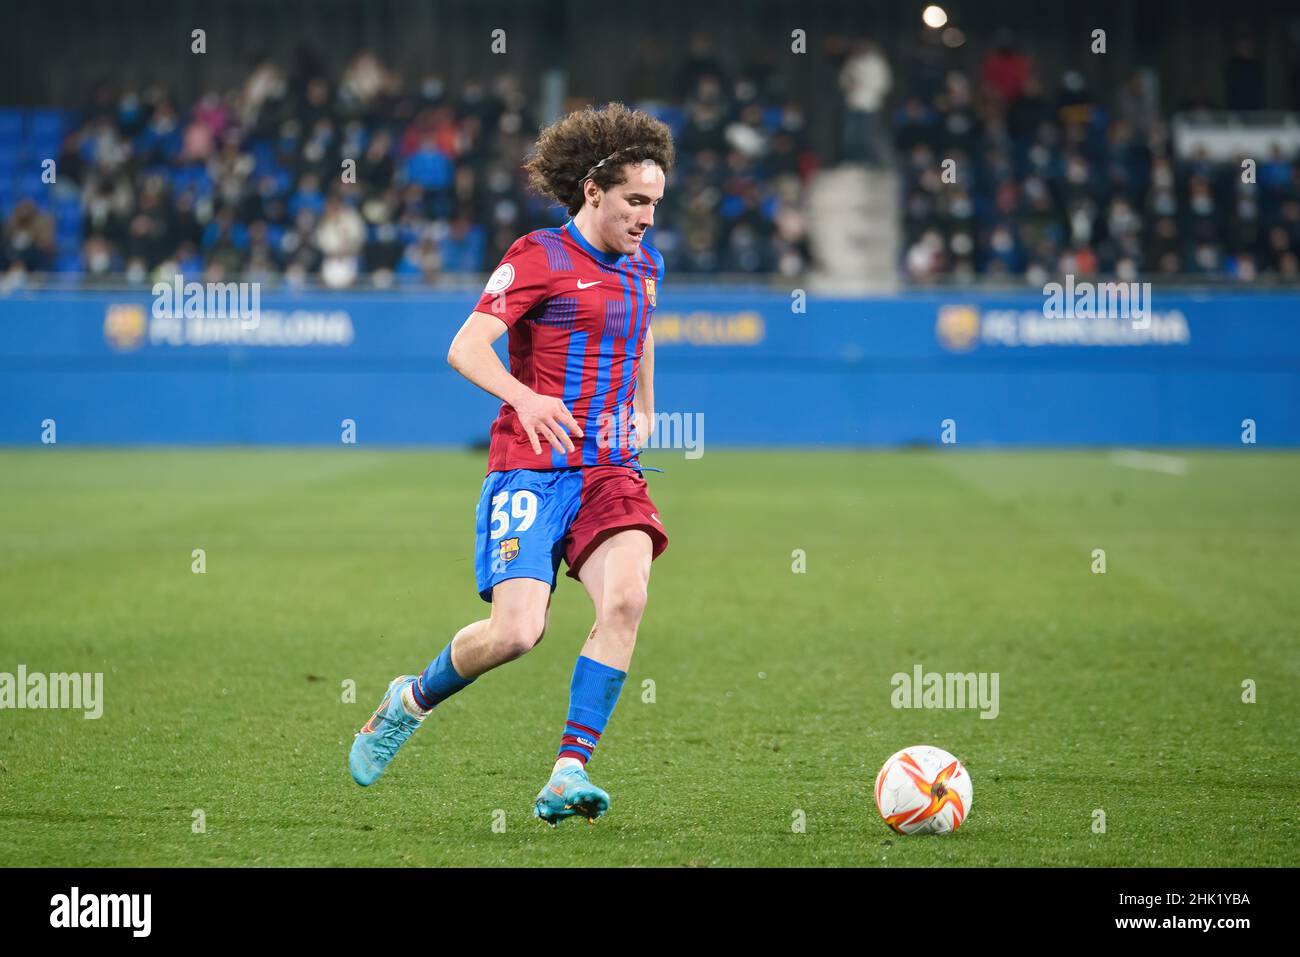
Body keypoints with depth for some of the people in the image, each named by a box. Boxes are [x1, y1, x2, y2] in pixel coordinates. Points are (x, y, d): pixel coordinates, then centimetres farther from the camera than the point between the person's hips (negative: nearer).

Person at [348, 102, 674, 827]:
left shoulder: (644, 265, 15)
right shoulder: (539, 257, -6)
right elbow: (466, 347, -17)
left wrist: (645, 413, 36)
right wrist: (524, 397, -34)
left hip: (611, 469, 5)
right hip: (532, 468, -5)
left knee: (626, 599, -23)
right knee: (516, 632, -16)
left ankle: (568, 774, -21)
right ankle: (411, 701, 17)